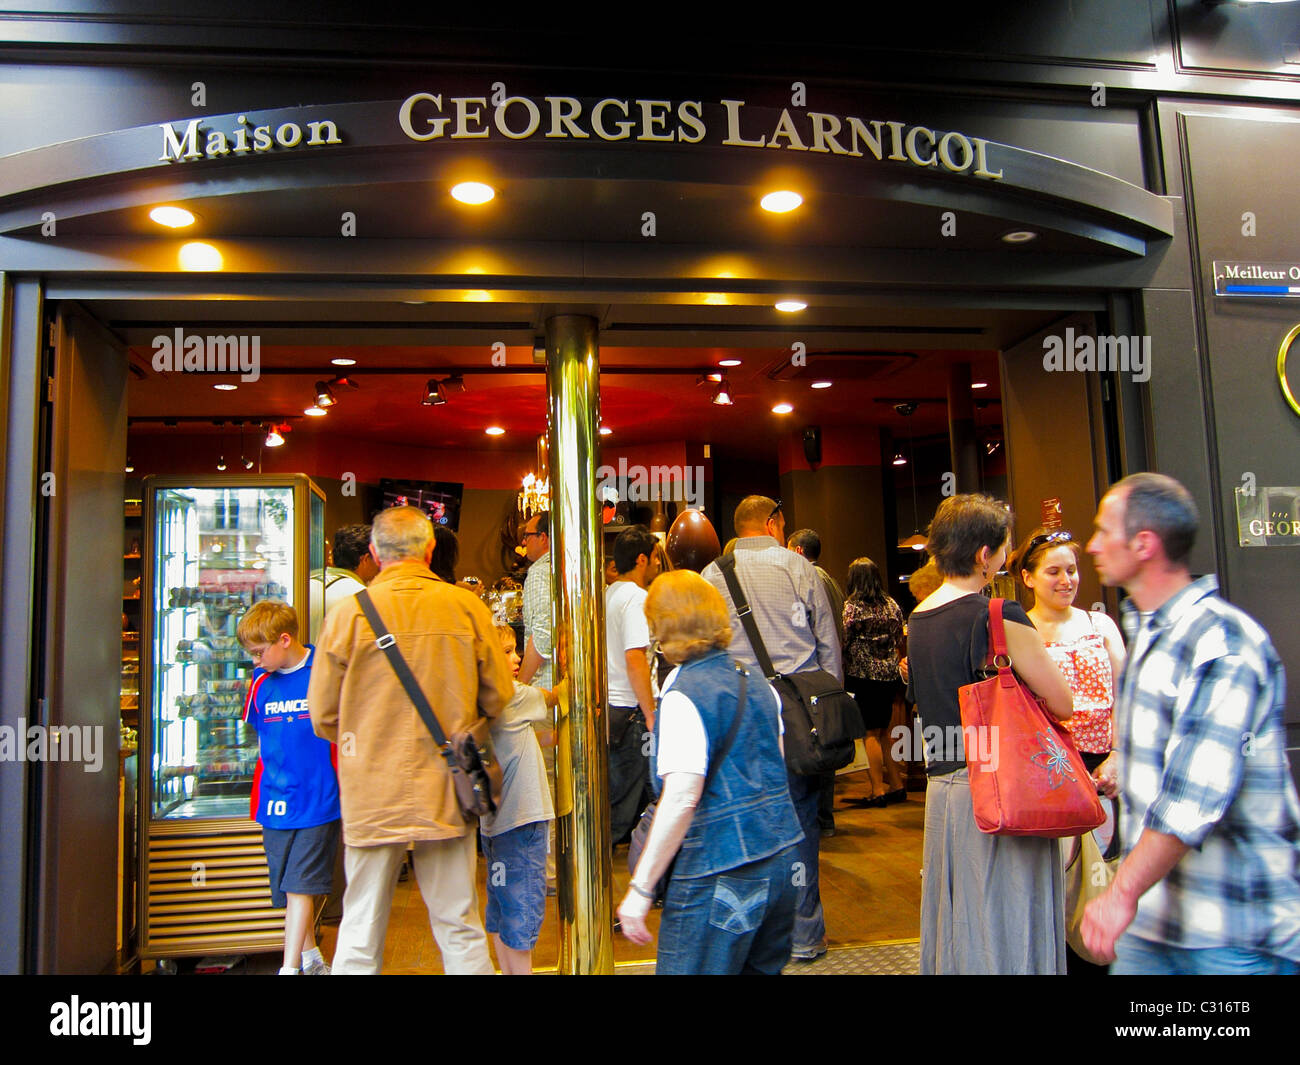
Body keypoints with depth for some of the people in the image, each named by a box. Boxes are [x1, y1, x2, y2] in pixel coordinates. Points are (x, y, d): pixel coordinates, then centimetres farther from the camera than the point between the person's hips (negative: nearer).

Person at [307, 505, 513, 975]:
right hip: (446, 794, 1)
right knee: (460, 930, 14)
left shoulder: (348, 614, -9)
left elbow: (323, 717, -2)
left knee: (360, 935, 13)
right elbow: (497, 696, 2)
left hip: (373, 795, -1)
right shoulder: (468, 607, -6)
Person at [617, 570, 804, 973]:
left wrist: (640, 890, -18)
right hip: (782, 857, 8)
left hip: (721, 871, -8)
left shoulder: (683, 696, -16)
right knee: (764, 967, 22)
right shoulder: (758, 684, 9)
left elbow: (682, 800, -22)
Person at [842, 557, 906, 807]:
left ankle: (878, 790, 1)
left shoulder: (851, 607, -10)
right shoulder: (892, 606, 6)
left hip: (862, 675, -5)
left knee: (870, 734, 0)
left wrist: (840, 673, 4)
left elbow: (844, 641, -11)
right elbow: (899, 642, 13)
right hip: (889, 674, 5)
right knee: (882, 732, 15)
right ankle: (896, 785, 17)